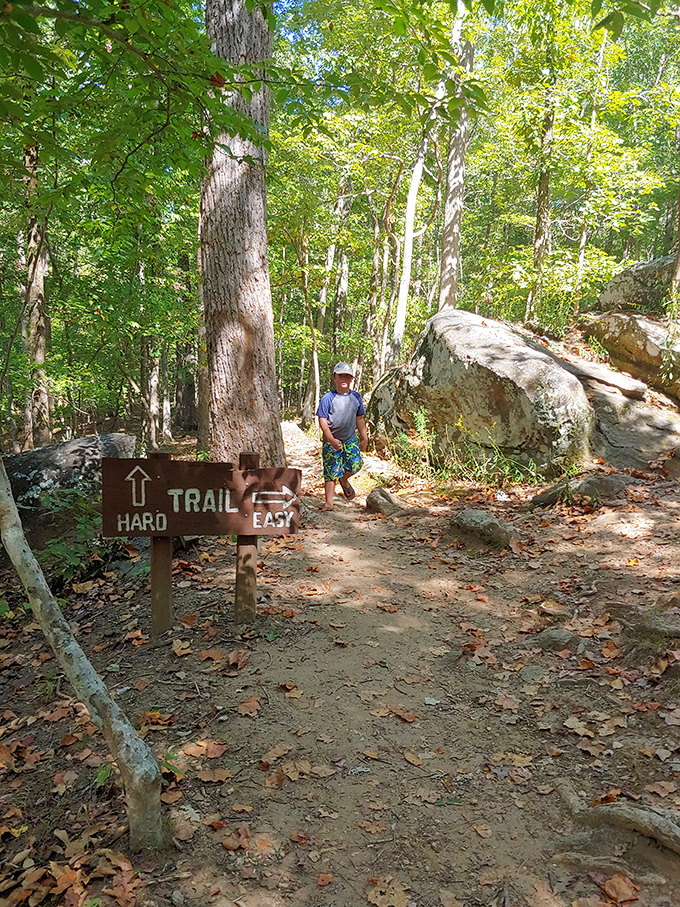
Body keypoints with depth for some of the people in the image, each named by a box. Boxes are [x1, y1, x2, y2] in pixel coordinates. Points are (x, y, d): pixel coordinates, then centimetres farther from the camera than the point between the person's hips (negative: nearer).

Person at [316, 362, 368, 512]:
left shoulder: (356, 397, 4)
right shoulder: (328, 398, -9)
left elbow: (360, 419, 14)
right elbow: (322, 421, -10)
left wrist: (364, 438, 13)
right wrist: (332, 440, -20)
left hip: (351, 439, 3)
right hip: (331, 441, -3)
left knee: (355, 464, -16)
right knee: (331, 473, -2)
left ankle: (344, 480, 19)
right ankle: (329, 503, 10)